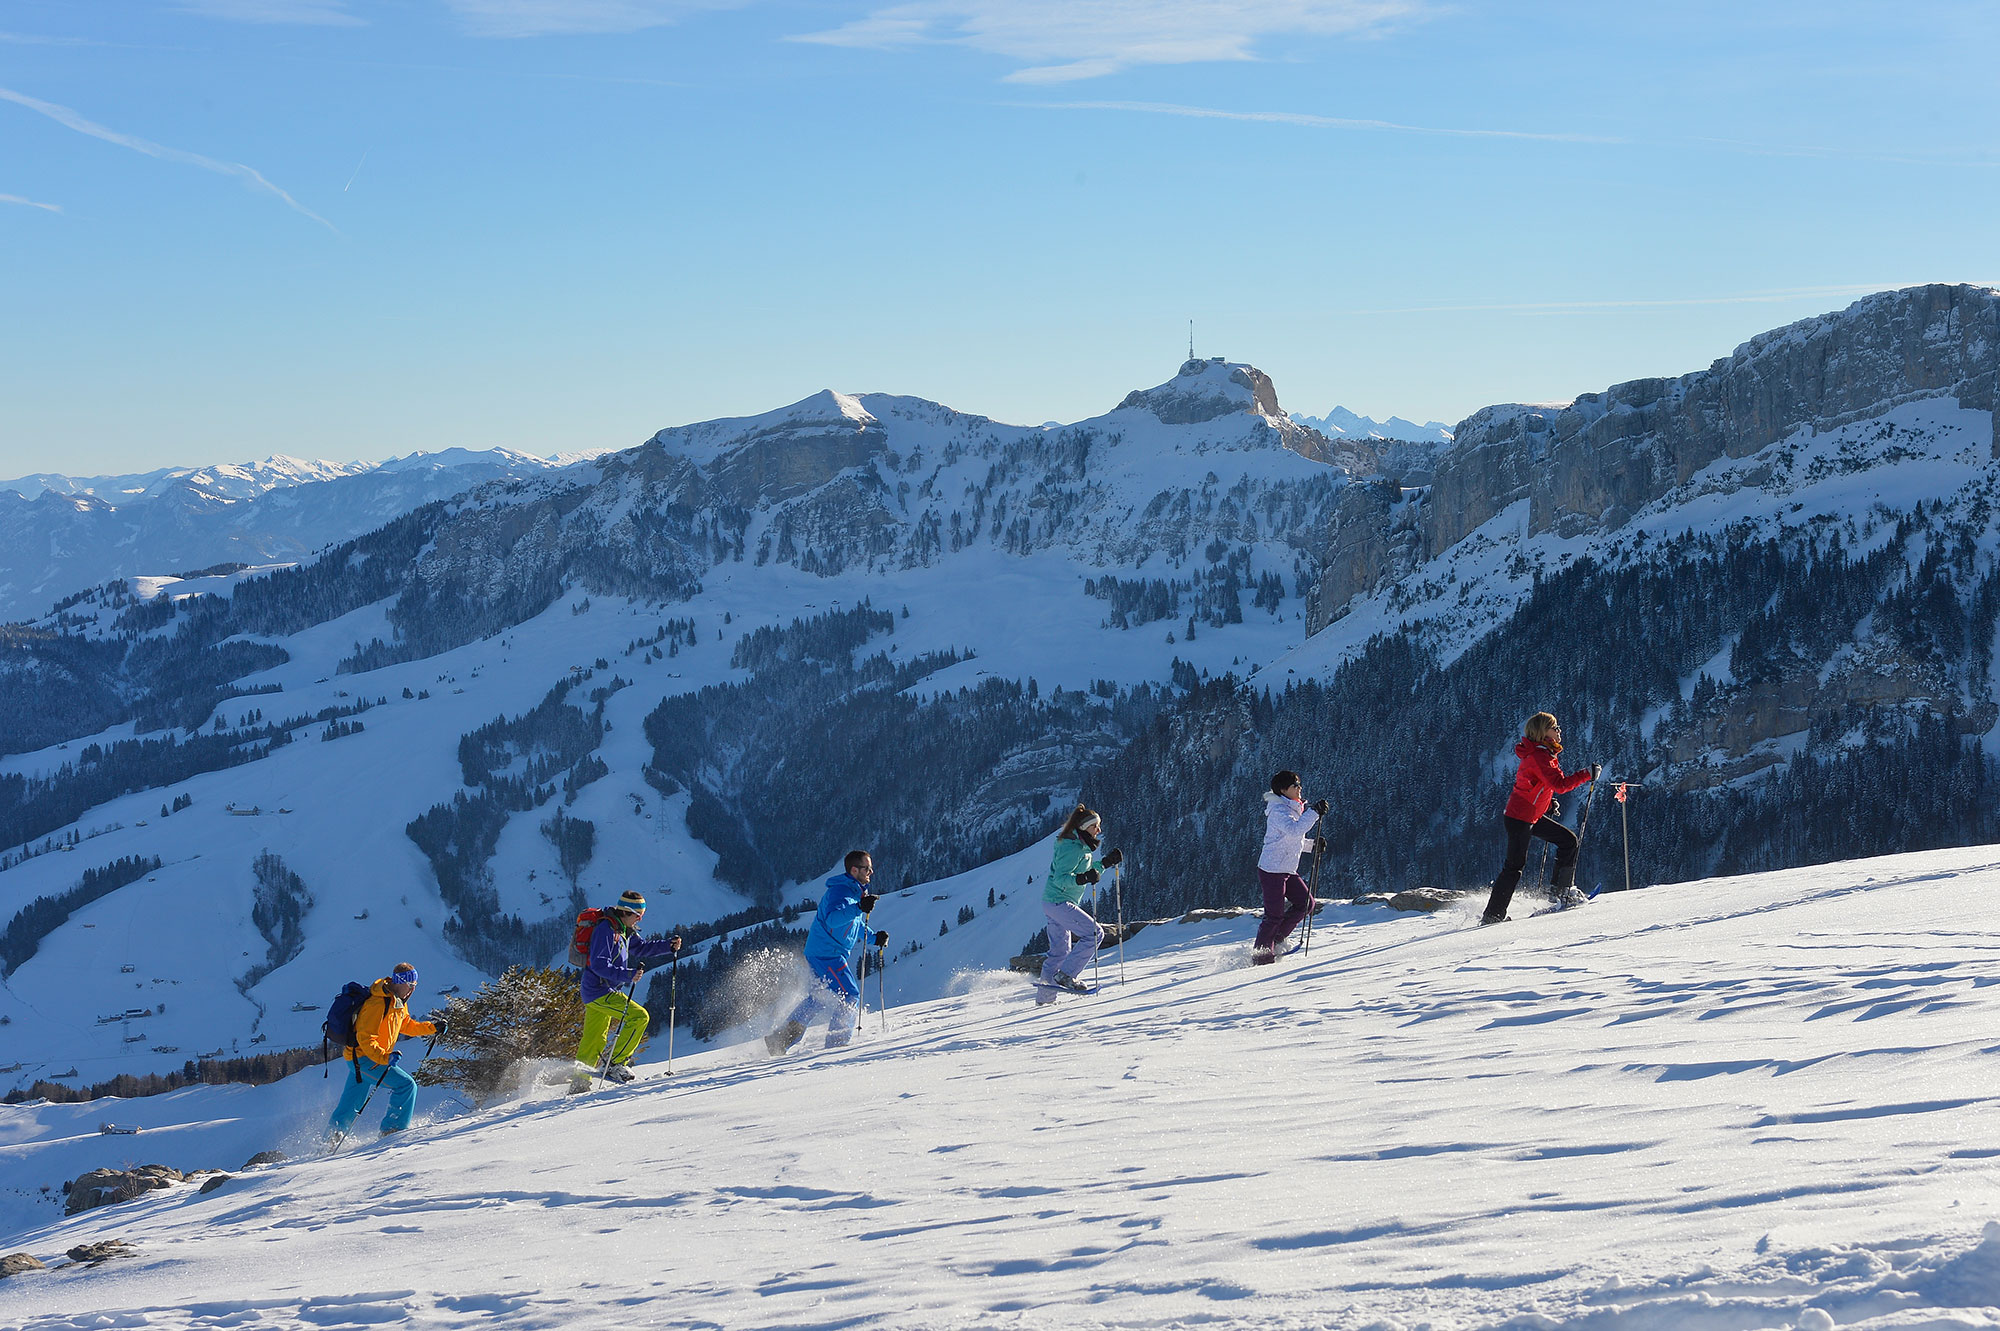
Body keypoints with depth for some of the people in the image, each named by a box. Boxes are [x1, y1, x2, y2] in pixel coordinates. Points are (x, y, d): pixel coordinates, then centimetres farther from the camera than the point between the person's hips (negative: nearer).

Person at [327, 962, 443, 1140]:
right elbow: (365, 1038, -27)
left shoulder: (399, 1001, 7)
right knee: (406, 1085, -15)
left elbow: (405, 1025, 24)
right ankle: (393, 1128, -8)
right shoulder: (377, 1003, -24)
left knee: (350, 1106, 19)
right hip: (363, 1058, -10)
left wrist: (432, 1028, 14)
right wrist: (385, 1058, -37)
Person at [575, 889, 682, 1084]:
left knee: (593, 1042, 16)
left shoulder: (624, 929, 11)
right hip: (600, 992, -10)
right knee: (638, 1016, -17)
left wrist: (669, 945, 11)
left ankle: (580, 1082, 26)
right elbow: (600, 965, -26)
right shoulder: (606, 930, -19)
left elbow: (640, 947, 24)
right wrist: (627, 975, -33)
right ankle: (616, 1063, -13)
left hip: (595, 993, 10)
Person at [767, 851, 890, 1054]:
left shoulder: (855, 892, 16)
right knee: (850, 995, -12)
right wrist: (859, 908, -48)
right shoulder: (840, 892, -17)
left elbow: (855, 925, 28)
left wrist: (874, 937, 14)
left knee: (819, 997, 19)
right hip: (826, 953, -11)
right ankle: (837, 1043, -11)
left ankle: (781, 1037, 21)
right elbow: (833, 918, -36)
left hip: (819, 953, 11)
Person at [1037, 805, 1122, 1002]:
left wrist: (1106, 862, 16)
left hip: (1054, 903, 10)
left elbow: (1087, 871, 25)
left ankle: (1045, 996, 21)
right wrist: (1082, 879, -37)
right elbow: (1061, 879, -24)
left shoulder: (1081, 846, 13)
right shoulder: (1073, 848, -18)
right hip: (1058, 902, -10)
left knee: (1060, 950, 15)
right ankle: (1066, 976, -12)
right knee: (1094, 934, -13)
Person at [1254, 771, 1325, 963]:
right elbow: (1294, 830, -35)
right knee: (1274, 915, -4)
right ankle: (1261, 956, 8)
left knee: (1305, 903, 7)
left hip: (1288, 871, 10)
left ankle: (1277, 939, 18)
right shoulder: (1278, 810, -17)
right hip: (1272, 870, -10)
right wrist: (1314, 812, -35)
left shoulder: (1292, 809, 13)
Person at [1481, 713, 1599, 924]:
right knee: (1515, 866, -7)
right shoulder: (1538, 756, -21)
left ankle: (1560, 891, 14)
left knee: (1569, 840, 10)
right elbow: (1560, 784, -28)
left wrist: (1548, 802, 15)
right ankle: (1493, 915, -4)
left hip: (1533, 816, 10)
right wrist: (1587, 773, -22)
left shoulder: (1544, 753, 11)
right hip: (1519, 818, -10)